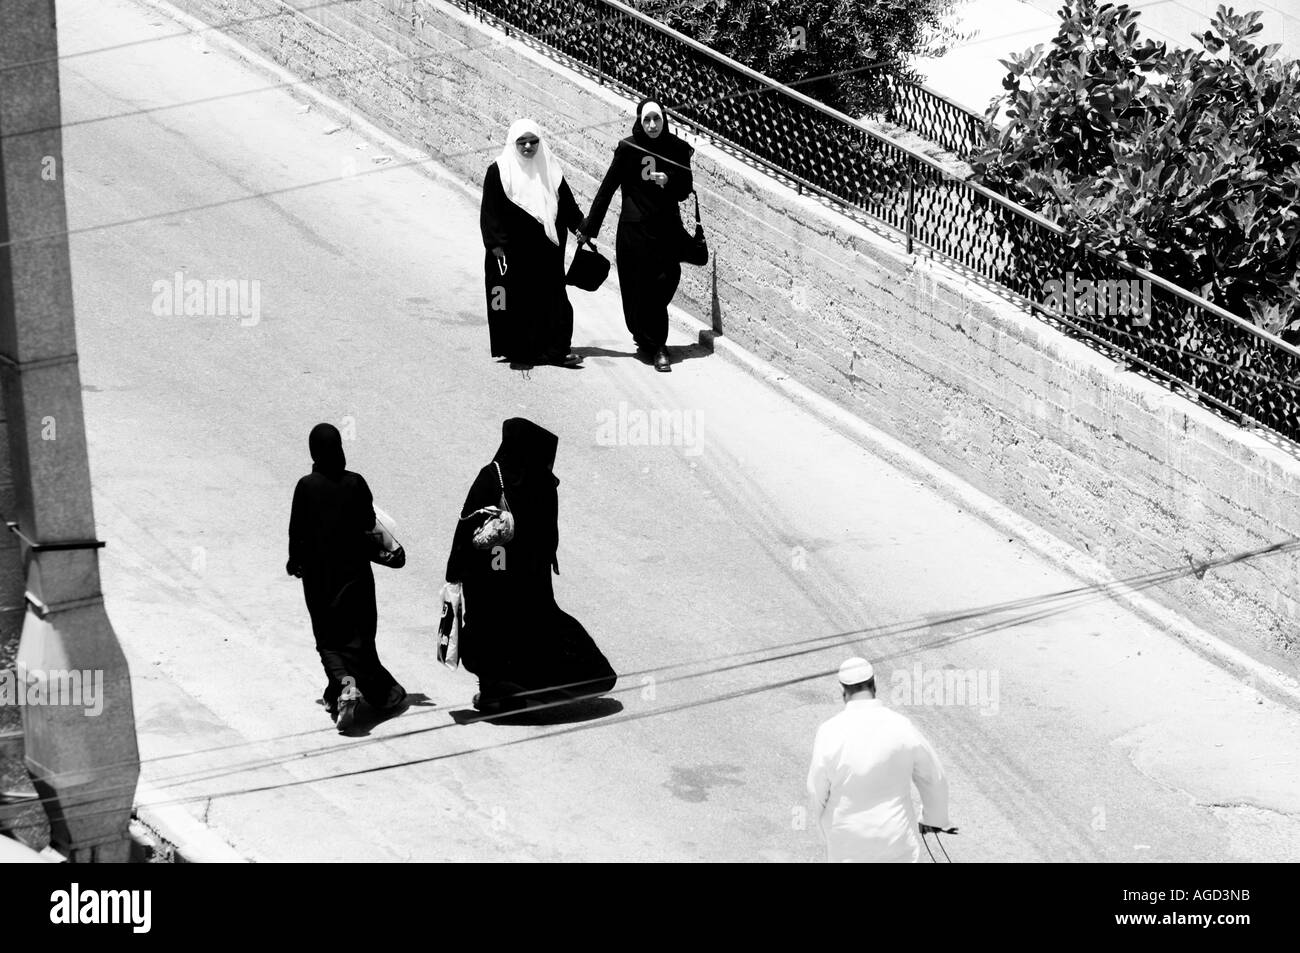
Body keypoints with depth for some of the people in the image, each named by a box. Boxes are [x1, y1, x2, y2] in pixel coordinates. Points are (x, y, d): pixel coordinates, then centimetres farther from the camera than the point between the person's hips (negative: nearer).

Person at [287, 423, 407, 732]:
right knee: (358, 634, 12)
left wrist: (295, 561, 11)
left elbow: (297, 530, -6)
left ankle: (344, 683, -18)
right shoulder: (356, 483, -7)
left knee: (328, 637, 6)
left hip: (318, 575, -1)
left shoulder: (307, 486, -11)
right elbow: (369, 524, 2)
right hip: (355, 571, 2)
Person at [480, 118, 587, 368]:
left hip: (546, 250, 3)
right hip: (512, 250, -3)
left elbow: (567, 204, 14)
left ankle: (556, 349, -1)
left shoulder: (550, 171, 9)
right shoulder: (498, 172, -2)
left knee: (552, 298, -1)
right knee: (518, 300, 0)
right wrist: (495, 243, -12)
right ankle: (519, 350, 7)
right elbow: (490, 211, -5)